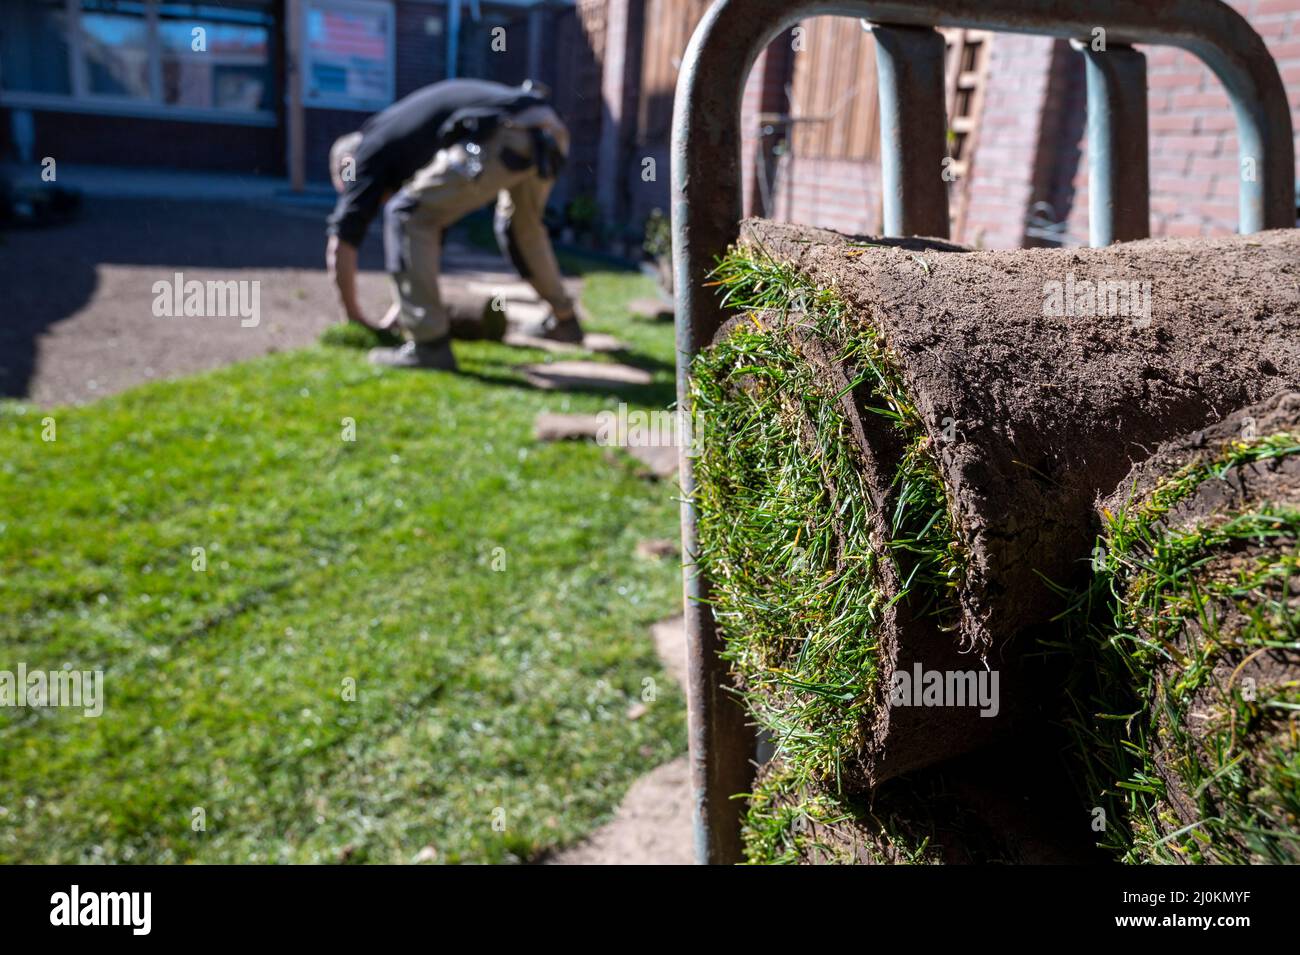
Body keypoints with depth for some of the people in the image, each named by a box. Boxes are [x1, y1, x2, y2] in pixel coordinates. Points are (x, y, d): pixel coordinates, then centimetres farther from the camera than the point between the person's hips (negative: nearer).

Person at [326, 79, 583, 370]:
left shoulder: (371, 151, 17)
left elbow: (341, 247, 13)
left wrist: (355, 320, 25)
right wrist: (401, 307, 46)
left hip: (501, 139, -8)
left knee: (406, 216, 4)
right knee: (522, 223, 34)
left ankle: (429, 343, 0)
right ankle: (563, 319, 47)